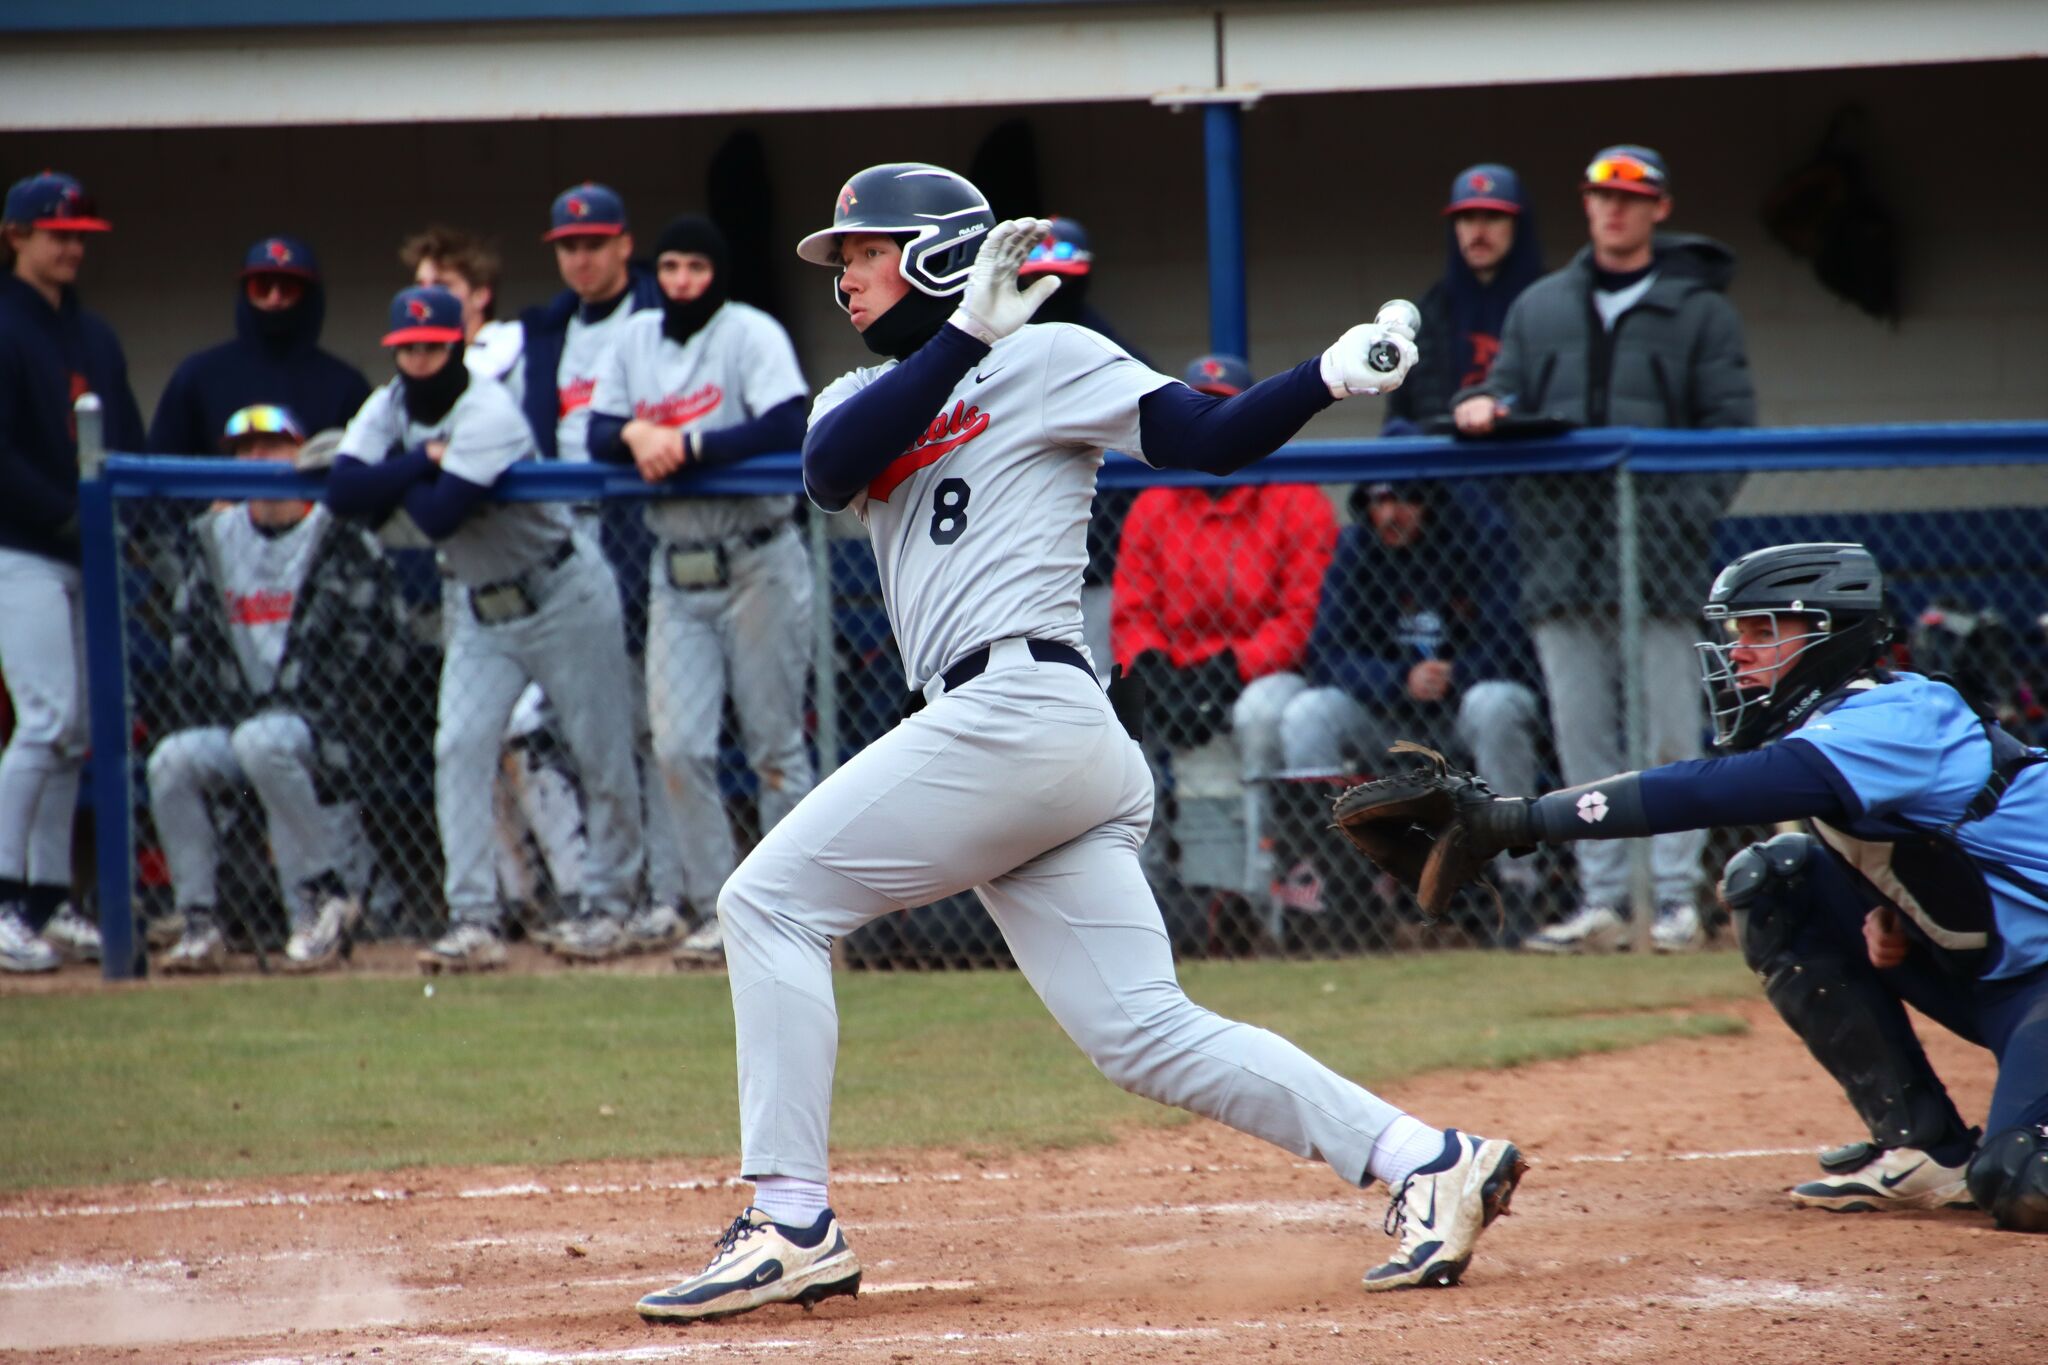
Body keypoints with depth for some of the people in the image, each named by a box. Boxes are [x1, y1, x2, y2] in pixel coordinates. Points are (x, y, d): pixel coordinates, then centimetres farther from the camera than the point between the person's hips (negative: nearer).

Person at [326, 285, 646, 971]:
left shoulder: (488, 413, -25)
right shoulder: (388, 410, -4)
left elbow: (440, 516, -34)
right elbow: (342, 491, -18)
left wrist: (395, 477, -16)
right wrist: (425, 460, -23)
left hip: (564, 596, -6)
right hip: (481, 606, 6)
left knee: (603, 755, 2)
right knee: (459, 747, -8)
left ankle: (609, 905, 17)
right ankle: (474, 921, -11)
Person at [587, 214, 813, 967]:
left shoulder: (751, 334, -8)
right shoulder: (635, 340, 9)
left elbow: (787, 427, -21)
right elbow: (598, 436, 7)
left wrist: (689, 445, -24)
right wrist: (636, 433, -15)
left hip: (755, 561, -5)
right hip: (675, 572, 5)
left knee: (775, 744, 1)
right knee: (678, 748, -3)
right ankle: (718, 909, 5)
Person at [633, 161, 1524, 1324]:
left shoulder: (1049, 358, 5)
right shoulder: (864, 398, 25)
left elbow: (1214, 439, -4)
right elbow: (831, 469, 1)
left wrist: (1332, 378, -21)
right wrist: (965, 336, -9)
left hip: (1021, 700, -8)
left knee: (771, 902, -6)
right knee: (1145, 1034, 1)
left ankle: (792, 1223, -9)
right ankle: (1431, 1163, -2)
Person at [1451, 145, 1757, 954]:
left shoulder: (1698, 309, 6)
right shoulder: (1539, 308, 18)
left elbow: (1730, 424, 0)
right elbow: (1509, 396, 20)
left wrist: (1683, 514, -13)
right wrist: (1484, 407, -6)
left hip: (1658, 553, -4)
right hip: (1562, 551, 4)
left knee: (1670, 734, -4)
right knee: (1580, 735, 3)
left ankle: (1677, 900, -1)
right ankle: (1601, 902, 6)